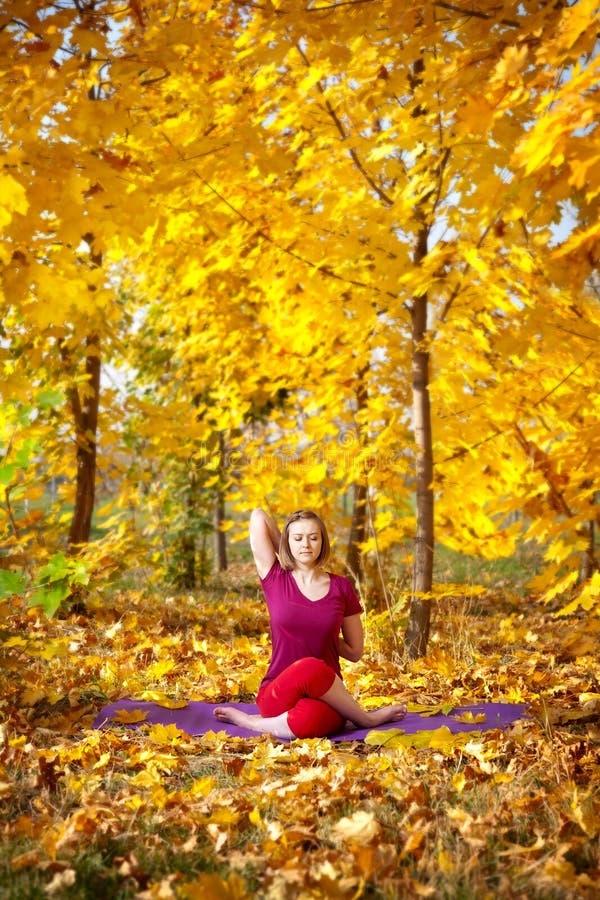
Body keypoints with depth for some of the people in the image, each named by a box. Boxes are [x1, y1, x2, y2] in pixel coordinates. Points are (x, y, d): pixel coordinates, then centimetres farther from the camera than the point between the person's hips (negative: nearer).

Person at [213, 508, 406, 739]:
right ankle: (367, 719, -10)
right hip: (278, 693, 0)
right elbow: (258, 516, 0)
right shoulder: (274, 580, 4)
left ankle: (255, 723, -8)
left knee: (307, 721, -41)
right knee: (310, 668, -39)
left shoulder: (341, 587, 7)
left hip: (326, 697, 0)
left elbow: (355, 651, 14)